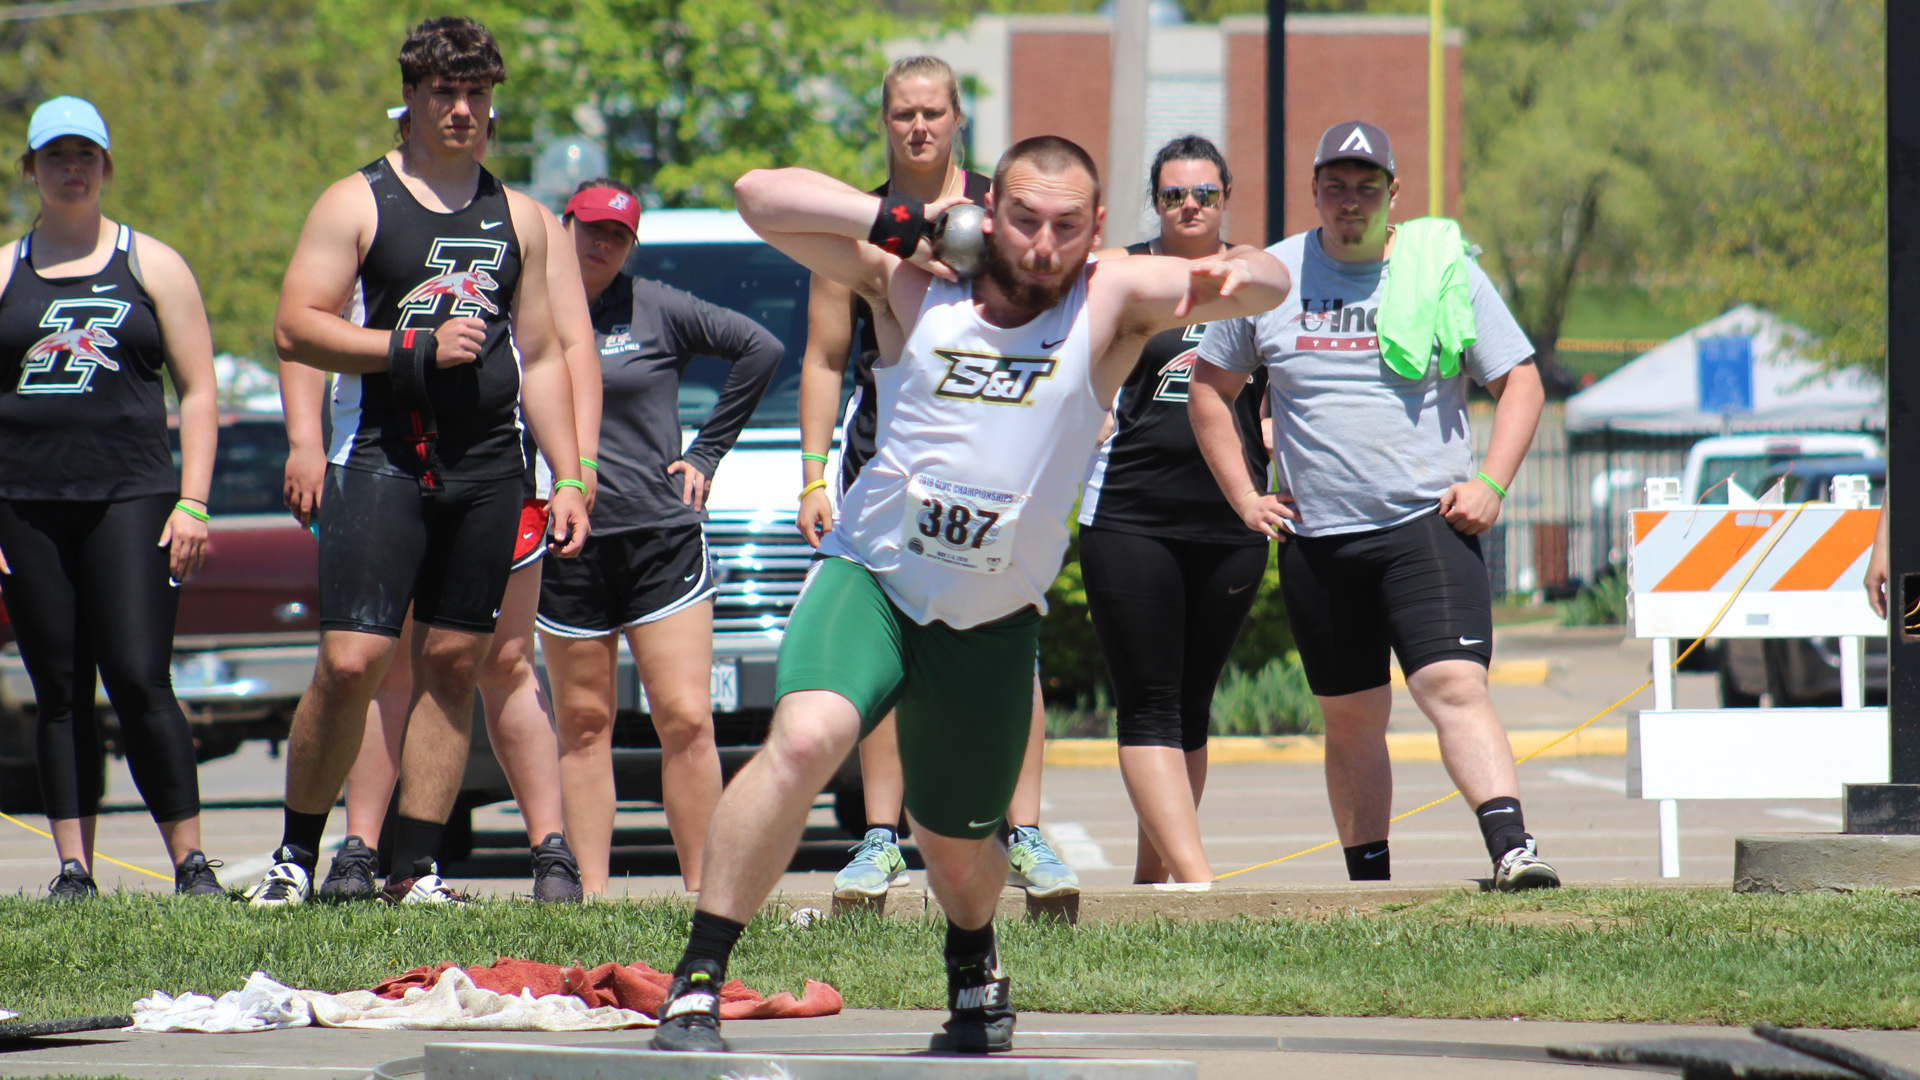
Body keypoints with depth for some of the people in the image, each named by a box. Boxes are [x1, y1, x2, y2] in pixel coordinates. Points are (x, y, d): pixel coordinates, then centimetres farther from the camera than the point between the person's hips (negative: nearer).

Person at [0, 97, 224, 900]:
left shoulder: (153, 267, 9)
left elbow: (198, 392, 7)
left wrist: (192, 504, -3)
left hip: (130, 500, -2)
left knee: (140, 682, -12)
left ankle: (190, 858, -8)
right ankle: (74, 866, 4)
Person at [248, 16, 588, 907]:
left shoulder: (516, 217, 15)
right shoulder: (357, 204, 2)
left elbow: (541, 356, 19)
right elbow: (295, 330, -6)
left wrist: (567, 479, 13)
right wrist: (416, 346, -15)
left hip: (487, 467, 4)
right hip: (381, 459, -4)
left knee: (452, 666, 3)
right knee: (350, 664, -12)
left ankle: (416, 867, 8)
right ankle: (296, 854, 1)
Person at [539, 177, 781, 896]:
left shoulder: (657, 310, 1)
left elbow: (761, 350, 4)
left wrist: (708, 452, 3)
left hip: (662, 538, -2)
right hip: (569, 549, 2)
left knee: (686, 722, -8)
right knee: (583, 727, 5)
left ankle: (702, 890, -4)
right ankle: (590, 892, 8)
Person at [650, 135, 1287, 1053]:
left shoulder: (1112, 301, -7)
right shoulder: (912, 283, -5)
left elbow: (1269, 286, -18)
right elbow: (758, 195, -6)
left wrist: (1234, 277, -42)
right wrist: (899, 221, -16)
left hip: (993, 624, 2)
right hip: (870, 576, -2)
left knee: (958, 847, 15)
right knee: (803, 741, -30)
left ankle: (973, 961, 52)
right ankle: (694, 989, -26)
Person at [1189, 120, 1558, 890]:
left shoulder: (1446, 270, 3)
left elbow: (1519, 382, 6)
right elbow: (1210, 388, 18)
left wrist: (1490, 484, -6)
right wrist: (1243, 497, 9)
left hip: (1427, 526, -3)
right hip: (1316, 538, 3)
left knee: (1455, 688, -19)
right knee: (1350, 716, 8)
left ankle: (1512, 849, -29)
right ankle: (1367, 881, 16)